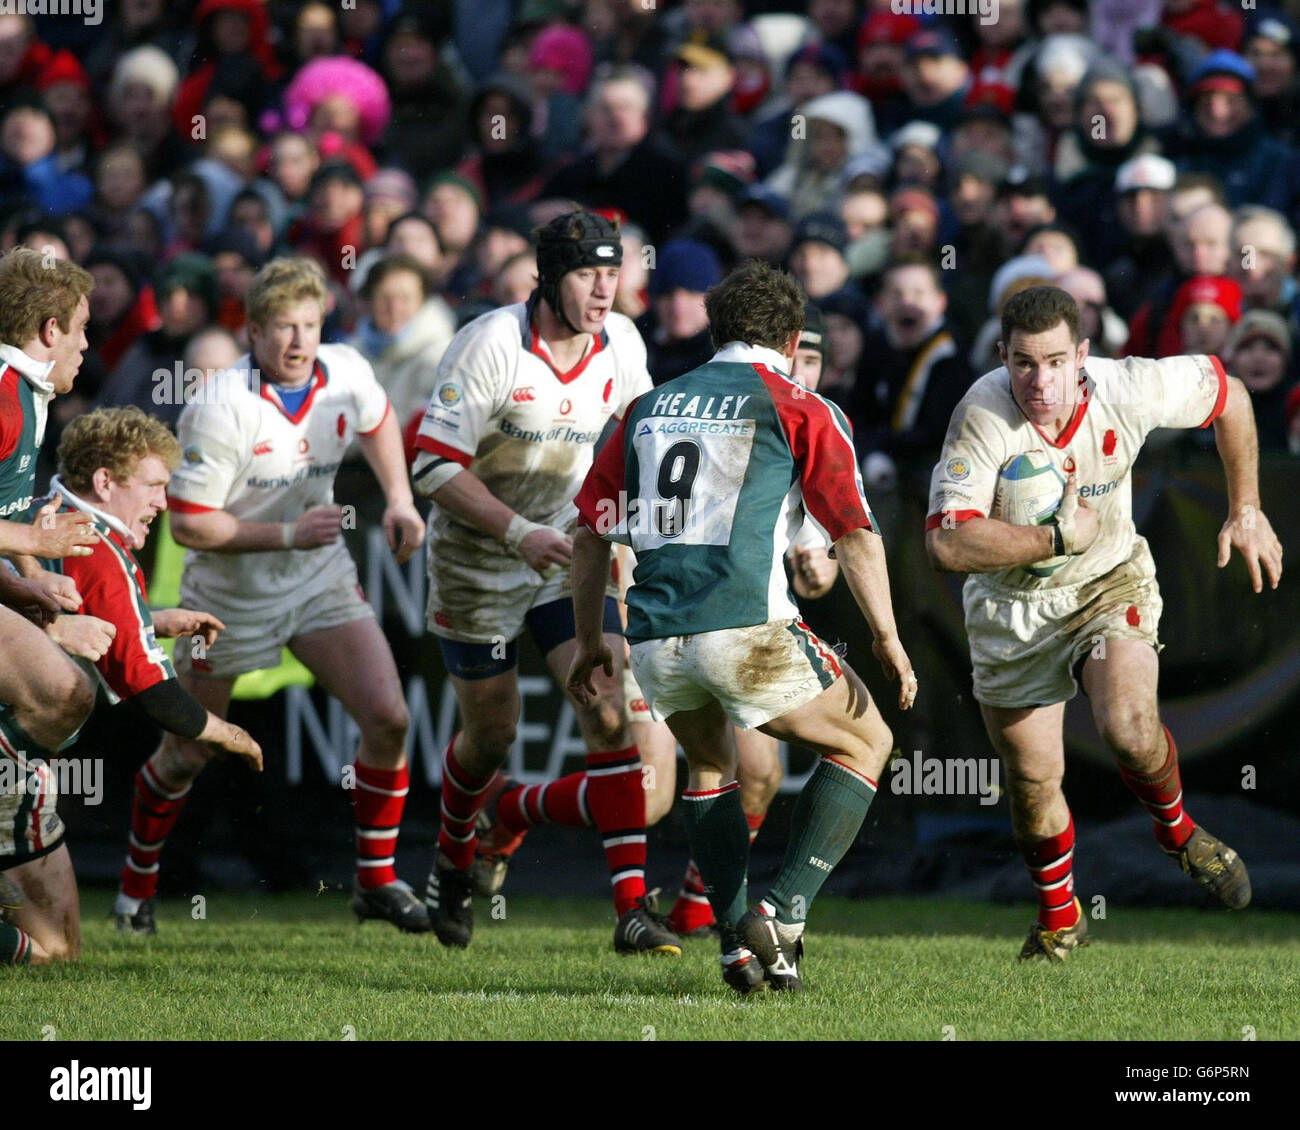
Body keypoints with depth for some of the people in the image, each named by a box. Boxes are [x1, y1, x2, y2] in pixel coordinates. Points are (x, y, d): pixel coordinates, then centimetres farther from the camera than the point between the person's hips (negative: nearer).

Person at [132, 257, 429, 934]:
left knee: (387, 716, -12)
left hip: (321, 578, 4)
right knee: (187, 753, 8)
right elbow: (188, 523, -23)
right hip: (230, 594, -4)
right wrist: (287, 534, -26)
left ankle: (377, 881, 3)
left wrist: (399, 498, 4)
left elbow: (376, 420, 16)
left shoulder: (347, 373, -10)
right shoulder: (220, 409, -27)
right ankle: (138, 879, 33)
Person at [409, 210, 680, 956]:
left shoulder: (623, 345, -6)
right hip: (477, 562, -3)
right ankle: (455, 861, 40)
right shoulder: (492, 344, -21)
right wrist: (520, 533, -29)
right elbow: (436, 465, -22)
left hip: (570, 557, 3)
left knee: (612, 717, -16)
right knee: (492, 737, 10)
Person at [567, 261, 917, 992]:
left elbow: (592, 534, 20)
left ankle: (739, 940, 17)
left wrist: (590, 641, 29)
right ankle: (785, 911, 0)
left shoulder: (650, 409, 19)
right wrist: (889, 640, 6)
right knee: (865, 742, 15)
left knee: (712, 765, 31)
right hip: (746, 627, -5)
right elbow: (856, 535, -1)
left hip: (655, 639, 5)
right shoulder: (800, 410, 5)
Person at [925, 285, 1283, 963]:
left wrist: (1245, 512, 2)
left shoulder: (1127, 389, -23)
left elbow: (1228, 395, -2)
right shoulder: (983, 417, -29)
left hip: (1111, 582, 0)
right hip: (1011, 603, 0)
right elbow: (946, 543, -36)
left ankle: (1177, 830, 9)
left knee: (1129, 726, -25)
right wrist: (1058, 537, -31)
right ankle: (1058, 918, 32)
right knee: (1032, 780, 3)